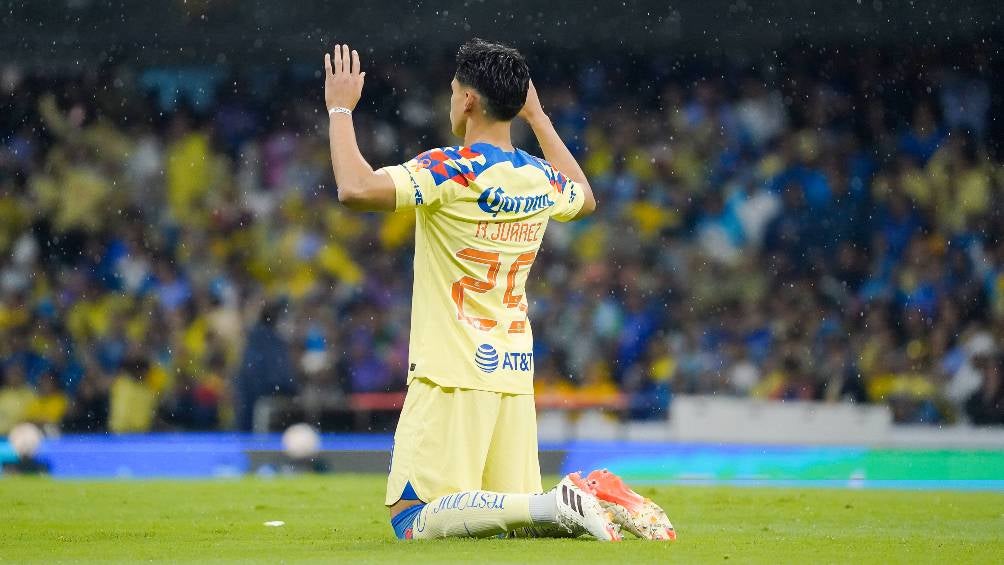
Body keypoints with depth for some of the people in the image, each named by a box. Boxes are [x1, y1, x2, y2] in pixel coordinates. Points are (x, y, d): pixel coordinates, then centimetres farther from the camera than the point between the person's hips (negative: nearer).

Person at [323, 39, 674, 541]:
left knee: (413, 519, -10)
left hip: (452, 376, -7)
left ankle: (557, 506, -25)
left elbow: (355, 189, -27)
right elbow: (585, 198, 33)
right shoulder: (541, 179, 8)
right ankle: (598, 499, -11)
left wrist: (340, 108, -13)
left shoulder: (449, 170, -13)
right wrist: (538, 116, 38)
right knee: (516, 515, 15)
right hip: (514, 373, 7)